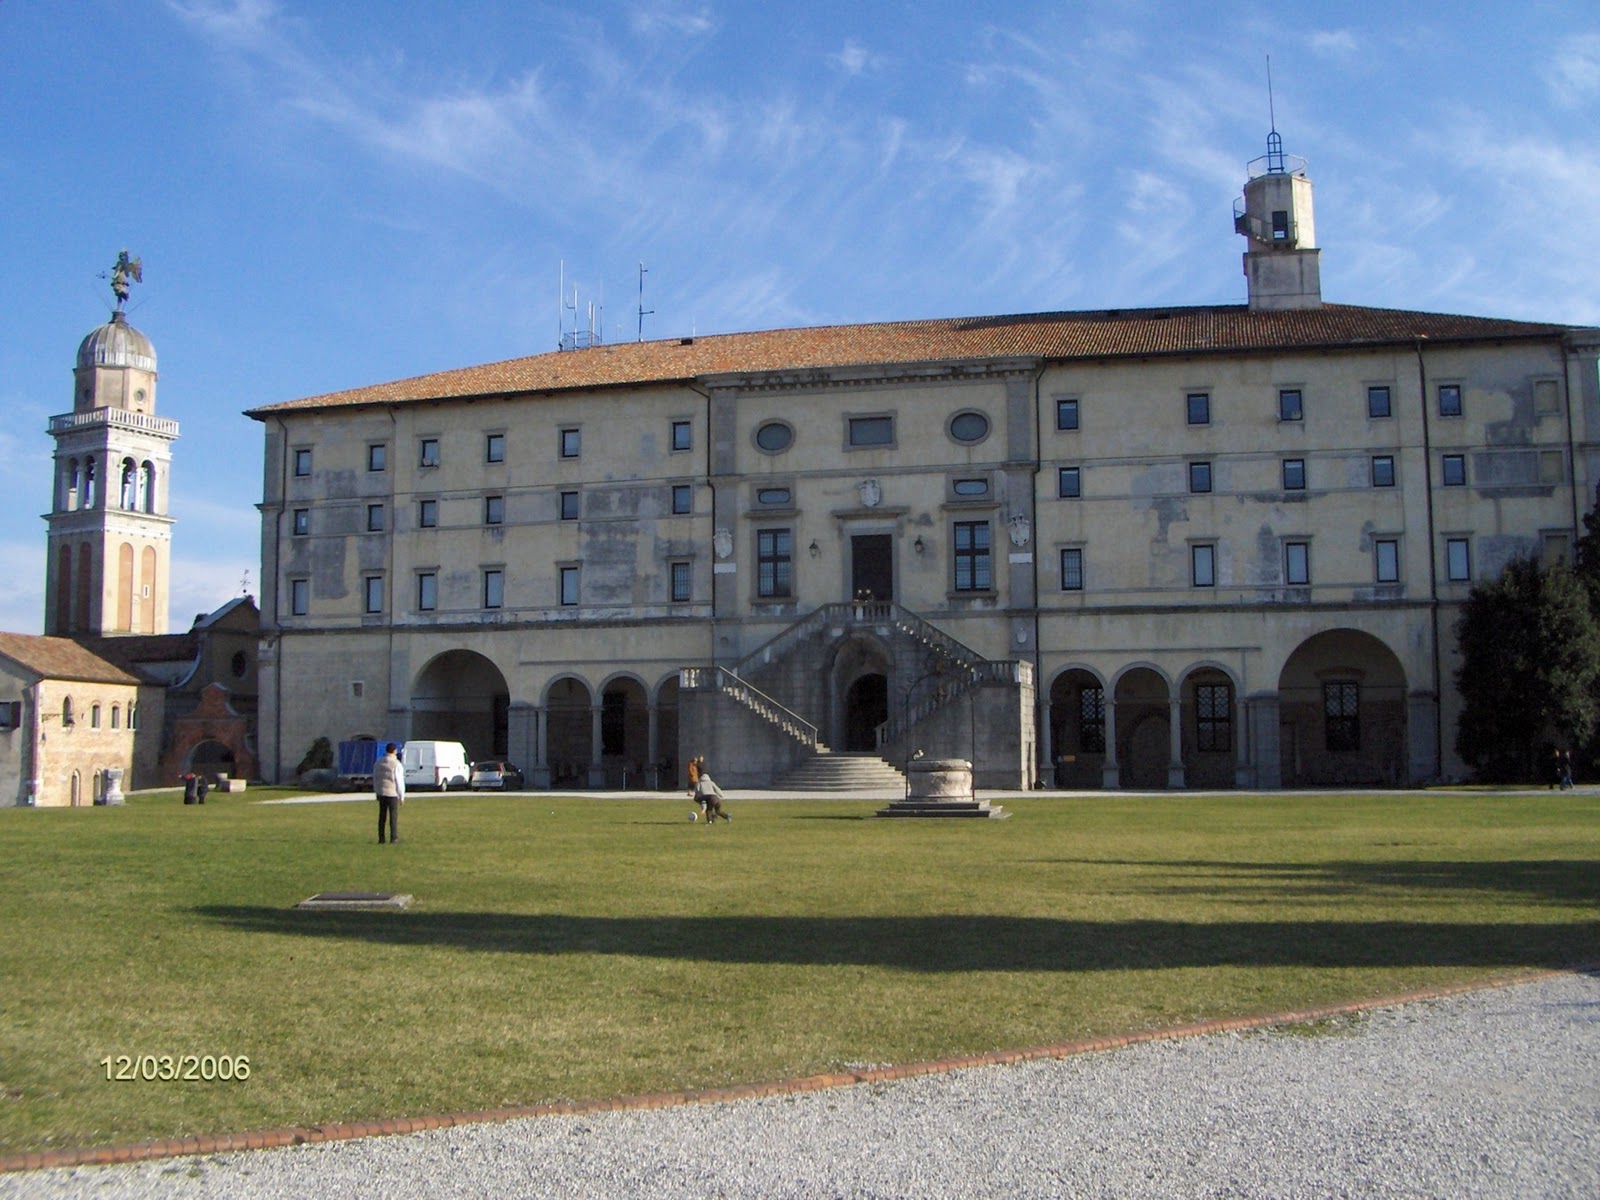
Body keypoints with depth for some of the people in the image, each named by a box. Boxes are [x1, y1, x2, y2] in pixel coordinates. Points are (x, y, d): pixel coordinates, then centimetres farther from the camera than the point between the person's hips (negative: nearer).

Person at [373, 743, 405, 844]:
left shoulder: (378, 763, 6)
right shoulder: (396, 764, -12)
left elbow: (375, 779, 11)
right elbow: (399, 781, -11)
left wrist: (376, 792, 18)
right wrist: (402, 796, -4)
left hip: (381, 793, 5)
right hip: (392, 793, -5)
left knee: (382, 816, 10)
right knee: (393, 815, 2)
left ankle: (381, 838, 10)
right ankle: (394, 837, 2)